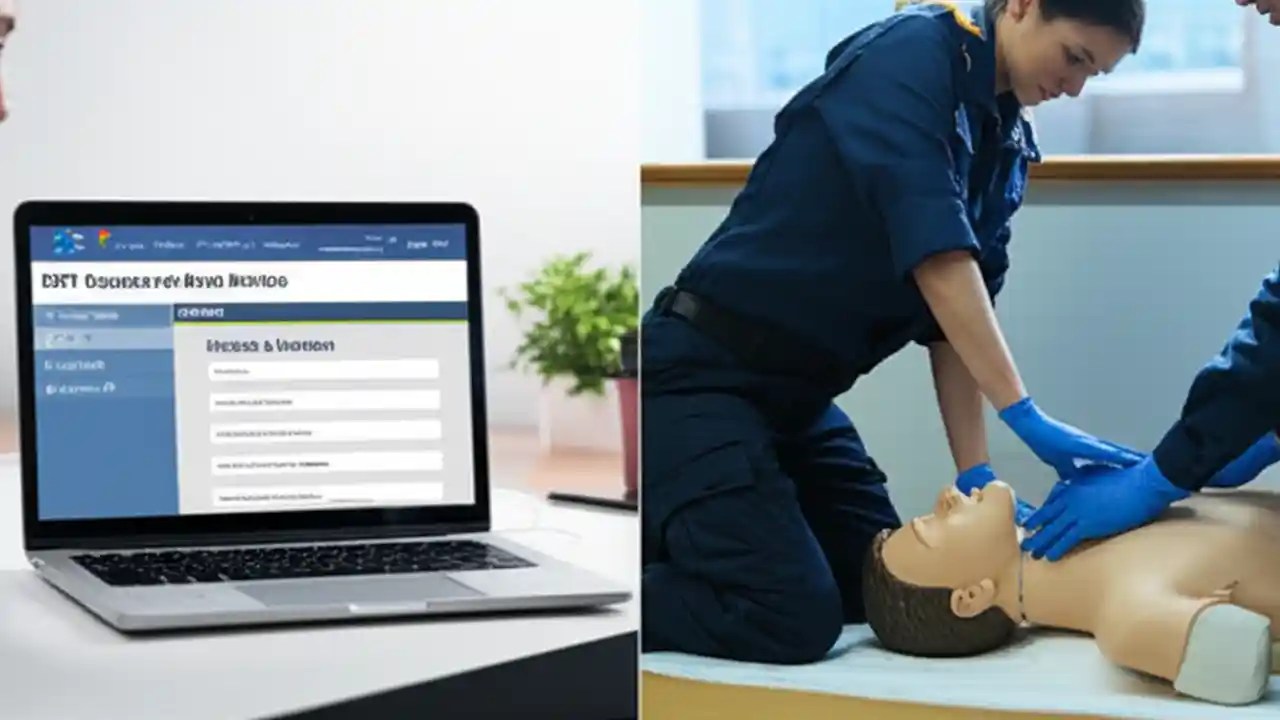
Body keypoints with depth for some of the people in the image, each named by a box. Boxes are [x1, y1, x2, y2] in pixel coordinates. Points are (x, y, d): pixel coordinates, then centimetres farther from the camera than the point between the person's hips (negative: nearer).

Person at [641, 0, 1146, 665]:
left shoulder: (1007, 144, 9)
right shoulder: (910, 54, -17)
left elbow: (958, 312, 7)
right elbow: (937, 257, -26)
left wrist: (974, 474, -2)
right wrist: (1026, 417, -28)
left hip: (798, 392, 10)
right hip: (699, 373, -9)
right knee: (792, 619, -19)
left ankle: (686, 534, 21)